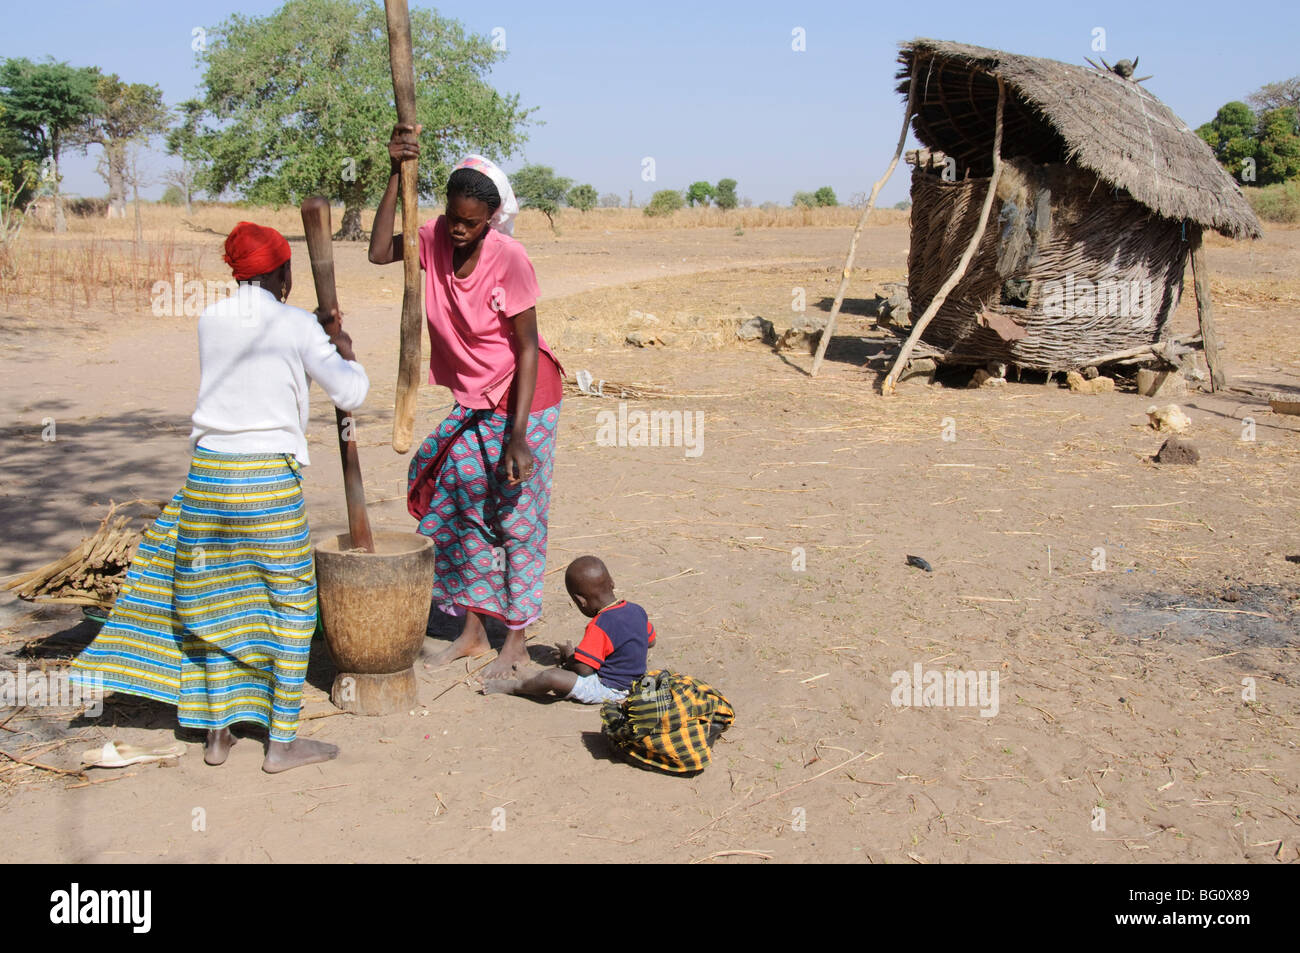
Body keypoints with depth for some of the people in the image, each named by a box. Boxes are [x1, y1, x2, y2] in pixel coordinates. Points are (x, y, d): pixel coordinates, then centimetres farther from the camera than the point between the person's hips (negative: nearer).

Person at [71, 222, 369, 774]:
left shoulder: (210, 321, 7)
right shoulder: (297, 325, -7)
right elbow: (351, 394, -3)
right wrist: (343, 346, 15)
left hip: (207, 473, 5)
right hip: (270, 479, -5)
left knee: (217, 602, 16)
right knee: (292, 603, 8)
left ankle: (217, 732, 25)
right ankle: (282, 741, 13)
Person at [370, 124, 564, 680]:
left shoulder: (509, 260, -22)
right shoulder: (437, 239, -6)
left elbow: (527, 348, -20)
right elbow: (380, 253, -18)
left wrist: (517, 438, -22)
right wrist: (396, 175, -22)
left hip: (522, 398, -6)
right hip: (472, 401, 6)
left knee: (516, 517, 0)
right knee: (461, 508, 9)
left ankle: (516, 641, 12)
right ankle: (472, 631, 22)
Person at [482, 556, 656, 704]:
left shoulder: (599, 626, -26)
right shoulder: (637, 610, -1)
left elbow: (583, 669, -26)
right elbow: (650, 642, 18)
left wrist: (568, 654, -3)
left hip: (608, 689, -10)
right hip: (632, 682, 10)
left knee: (551, 677, -19)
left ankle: (513, 686, 4)